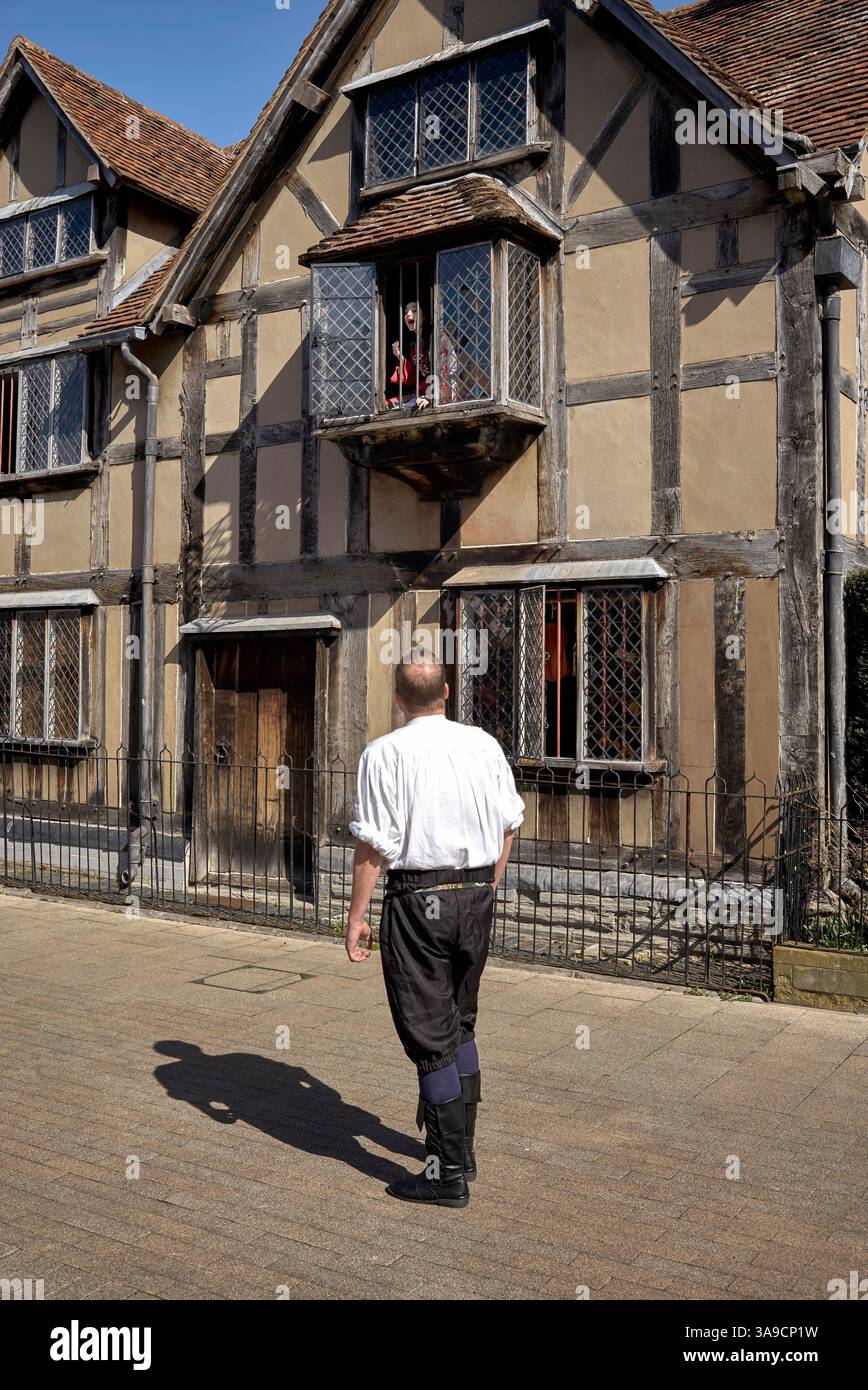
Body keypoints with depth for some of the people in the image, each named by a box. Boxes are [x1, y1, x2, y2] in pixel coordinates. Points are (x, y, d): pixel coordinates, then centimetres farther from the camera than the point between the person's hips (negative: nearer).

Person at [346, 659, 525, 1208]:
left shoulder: (386, 753, -10)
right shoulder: (485, 745, 5)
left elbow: (373, 844, -13)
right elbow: (508, 824, 10)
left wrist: (357, 916, -5)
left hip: (418, 900, -5)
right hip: (476, 894, 6)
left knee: (430, 1037, 2)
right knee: (460, 1023, 20)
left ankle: (450, 1172, 8)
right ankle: (460, 1146, 32)